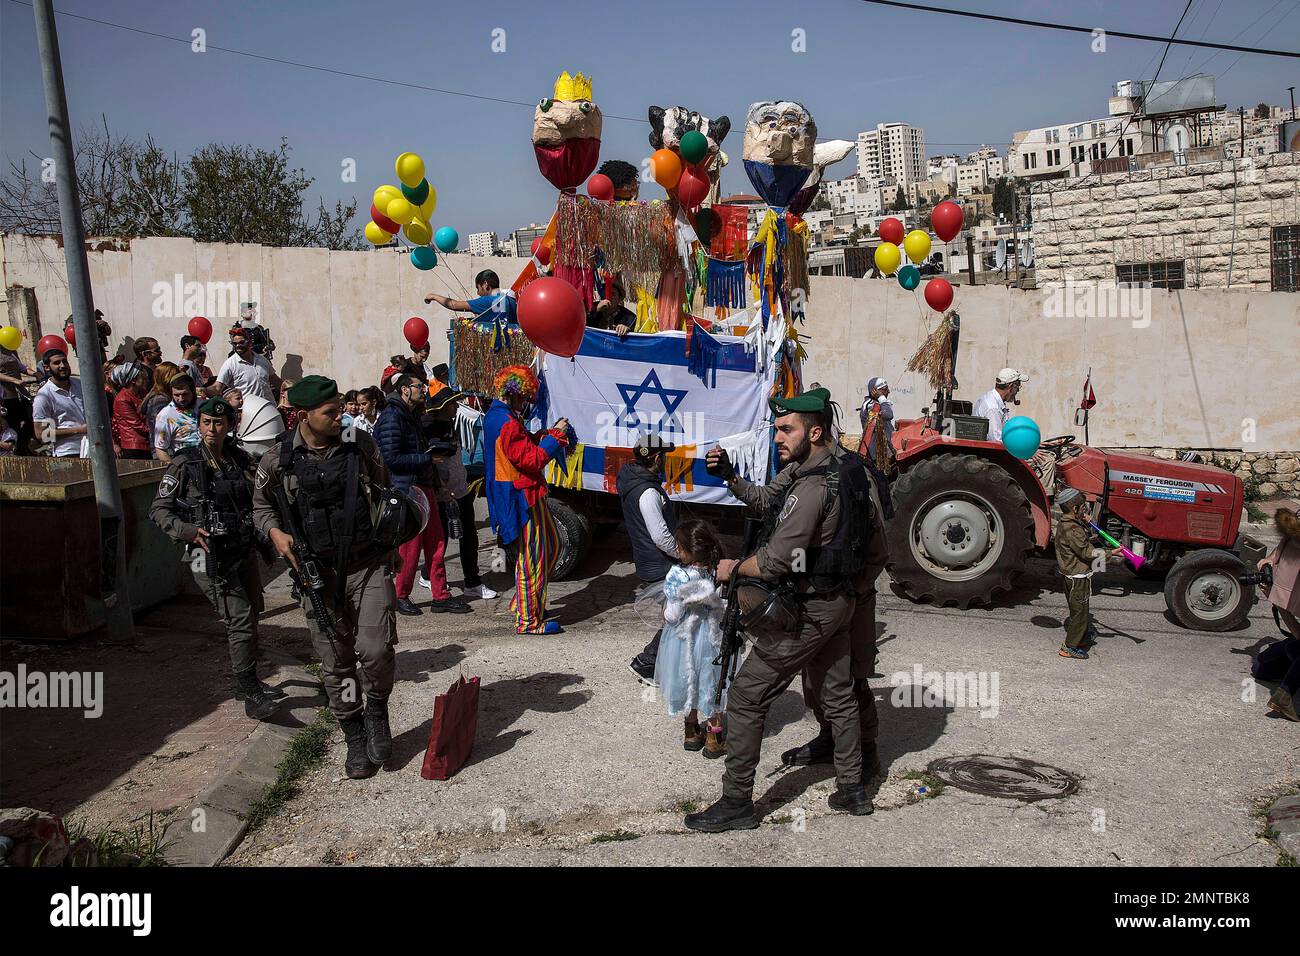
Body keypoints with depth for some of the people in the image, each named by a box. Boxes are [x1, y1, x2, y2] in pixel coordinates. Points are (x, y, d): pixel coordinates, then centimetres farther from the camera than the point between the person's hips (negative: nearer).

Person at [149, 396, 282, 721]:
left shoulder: (241, 460, 5)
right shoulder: (185, 464, -8)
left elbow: (255, 501, 18)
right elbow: (159, 509, -5)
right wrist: (186, 531, -20)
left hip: (243, 551, 6)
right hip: (209, 557, -6)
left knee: (252, 613, 16)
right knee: (241, 619, -13)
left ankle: (248, 682, 35)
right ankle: (250, 696, -4)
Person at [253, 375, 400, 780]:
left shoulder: (360, 443, -3)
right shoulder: (279, 459, -4)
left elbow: (384, 488, 14)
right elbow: (261, 504, 13)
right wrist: (275, 531, -7)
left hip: (368, 565, -1)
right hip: (319, 572, 1)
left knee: (375, 649, -14)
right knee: (336, 663, 8)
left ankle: (377, 709, 18)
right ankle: (355, 739, 26)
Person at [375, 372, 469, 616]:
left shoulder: (412, 416, 19)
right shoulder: (391, 417, -13)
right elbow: (391, 458, -20)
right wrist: (428, 458, -15)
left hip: (424, 487, 9)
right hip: (406, 489, -9)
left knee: (436, 543, 9)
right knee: (410, 546, -1)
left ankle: (441, 597, 16)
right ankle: (401, 596, 15)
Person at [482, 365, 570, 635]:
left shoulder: (494, 416, 12)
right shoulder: (507, 423, -22)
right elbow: (531, 460, -23)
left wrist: (548, 435, 6)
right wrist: (556, 435, -15)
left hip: (511, 497, 11)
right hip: (522, 498, -11)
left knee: (550, 546, 21)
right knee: (532, 559, -1)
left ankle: (522, 602, 27)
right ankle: (529, 620, 8)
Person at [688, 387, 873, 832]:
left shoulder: (812, 486, -24)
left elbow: (775, 561, -26)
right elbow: (766, 501, 16)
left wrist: (734, 568, -8)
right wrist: (729, 476, 1)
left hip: (806, 611, -10)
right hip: (837, 601, 10)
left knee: (745, 698, -2)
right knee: (837, 695, 20)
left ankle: (736, 802, 5)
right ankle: (852, 789, 33)